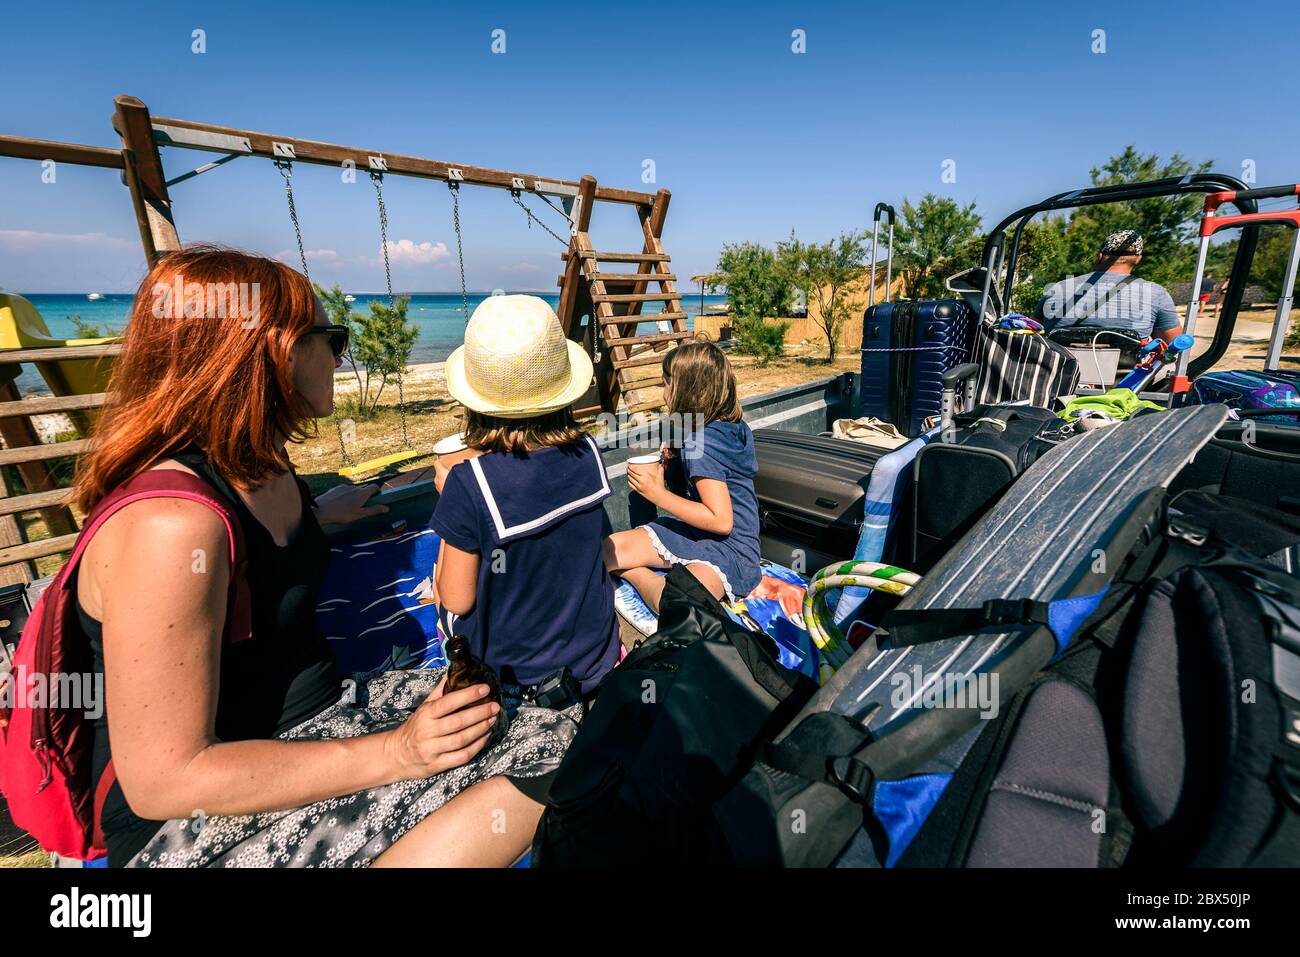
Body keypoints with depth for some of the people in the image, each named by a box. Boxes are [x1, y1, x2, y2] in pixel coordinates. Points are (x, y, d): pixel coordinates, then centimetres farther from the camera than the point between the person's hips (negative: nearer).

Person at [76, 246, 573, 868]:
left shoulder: (263, 462, 1)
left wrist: (318, 513, 29)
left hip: (322, 708, 8)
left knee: (552, 730, -4)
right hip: (205, 822, -8)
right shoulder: (170, 519, -28)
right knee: (534, 770, -21)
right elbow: (164, 778, -24)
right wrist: (393, 754, -24)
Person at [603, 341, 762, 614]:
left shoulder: (703, 445, -22)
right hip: (690, 531, 9)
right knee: (606, 550, -8)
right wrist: (673, 458, 2)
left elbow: (721, 521, -25)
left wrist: (658, 494, -20)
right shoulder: (726, 426, 4)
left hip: (729, 545, -8)